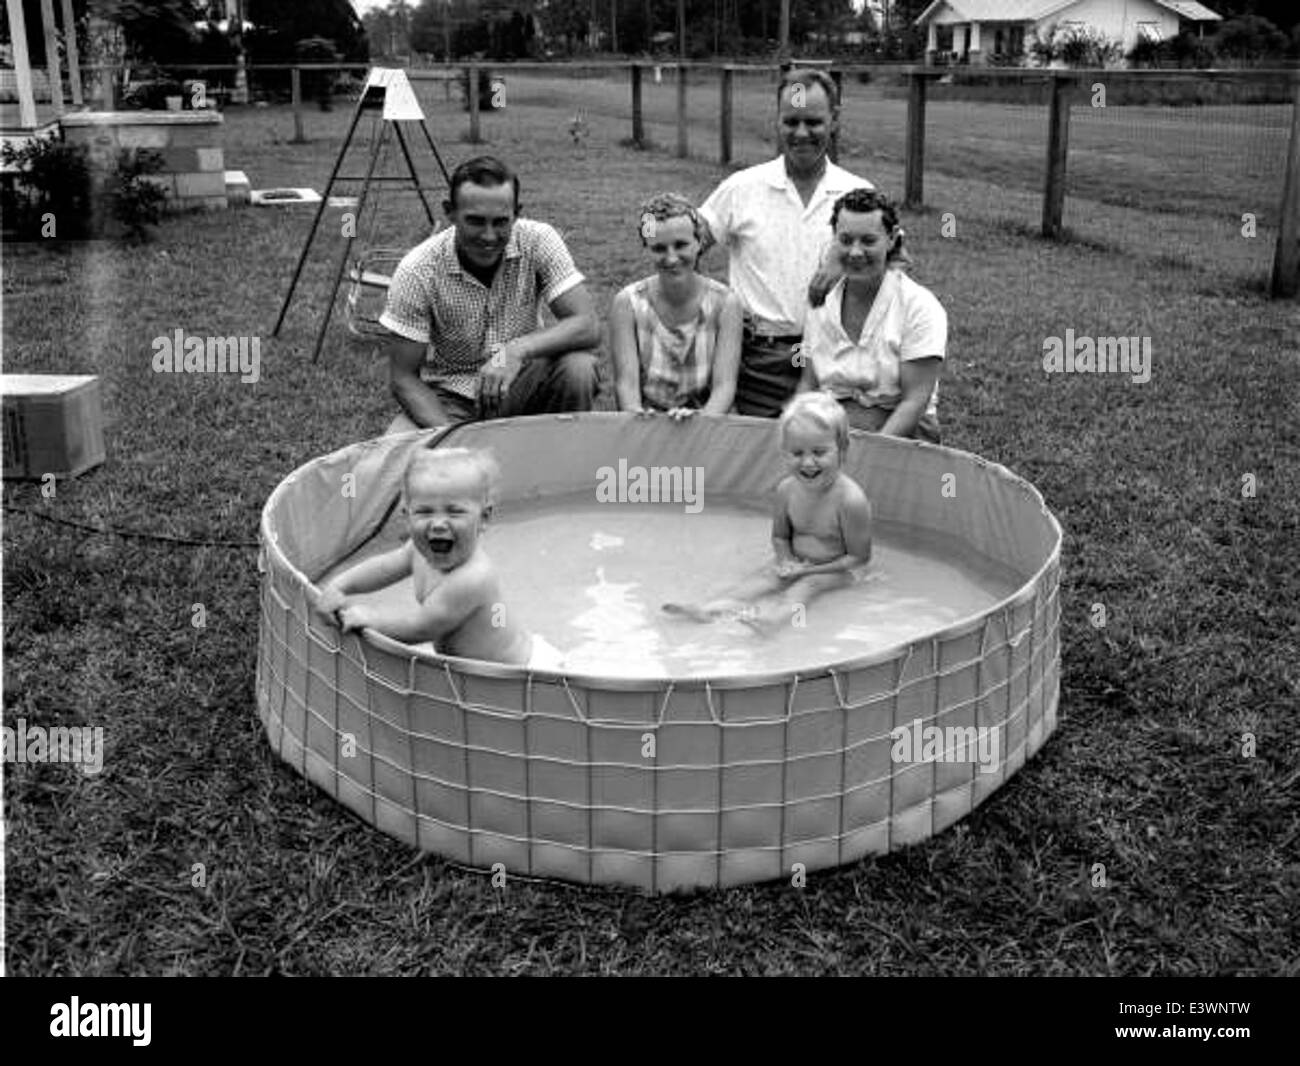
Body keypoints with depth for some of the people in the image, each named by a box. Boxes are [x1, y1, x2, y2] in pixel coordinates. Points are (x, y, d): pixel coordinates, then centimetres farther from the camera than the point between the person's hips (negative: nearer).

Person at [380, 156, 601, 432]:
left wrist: (518, 350, -38)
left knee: (578, 368, -29)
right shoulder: (417, 269, -18)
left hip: (518, 385, 2)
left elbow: (588, 326, -22)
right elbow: (403, 378, -13)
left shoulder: (538, 241, -16)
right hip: (451, 394, -1)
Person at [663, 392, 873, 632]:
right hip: (797, 564, 6)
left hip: (838, 570, -5)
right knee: (767, 576, -18)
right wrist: (786, 560, -12)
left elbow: (859, 557, -18)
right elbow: (780, 536, 10)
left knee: (809, 584, -31)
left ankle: (772, 615, -59)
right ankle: (711, 609, -37)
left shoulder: (850, 499, -25)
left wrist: (809, 570, -20)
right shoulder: (787, 489, -6)